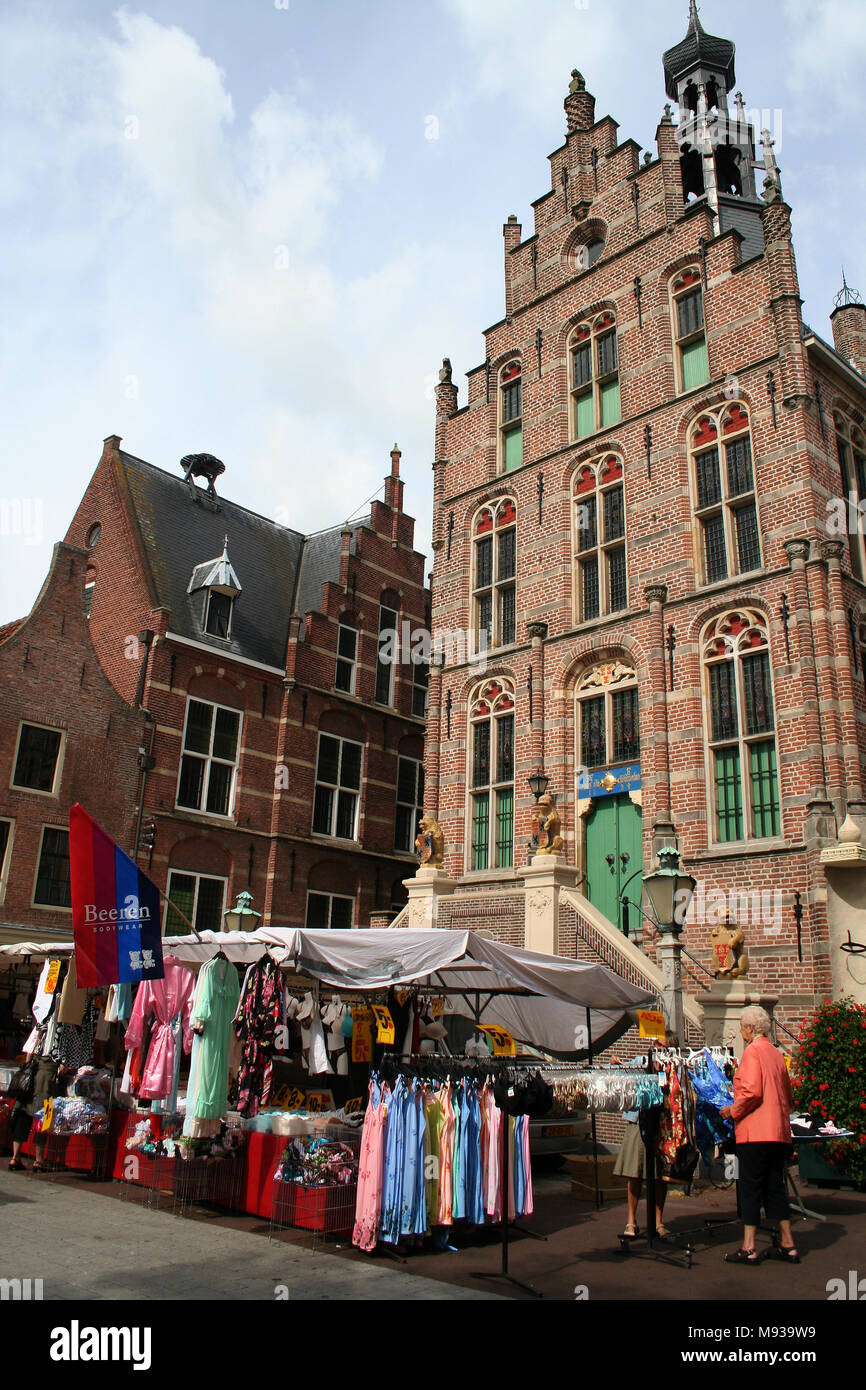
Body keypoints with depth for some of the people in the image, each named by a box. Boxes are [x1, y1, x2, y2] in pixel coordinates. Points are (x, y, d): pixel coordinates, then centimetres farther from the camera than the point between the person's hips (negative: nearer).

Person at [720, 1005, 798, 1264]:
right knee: (775, 1186, 14)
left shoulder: (753, 1051, -11)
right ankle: (788, 1245, 16)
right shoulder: (776, 1053, 14)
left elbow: (752, 1091, -20)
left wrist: (732, 1110, -7)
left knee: (750, 1187, -3)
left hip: (755, 1130, -8)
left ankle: (749, 1248, -1)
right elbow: (787, 1095, 20)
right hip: (779, 1131, 8)